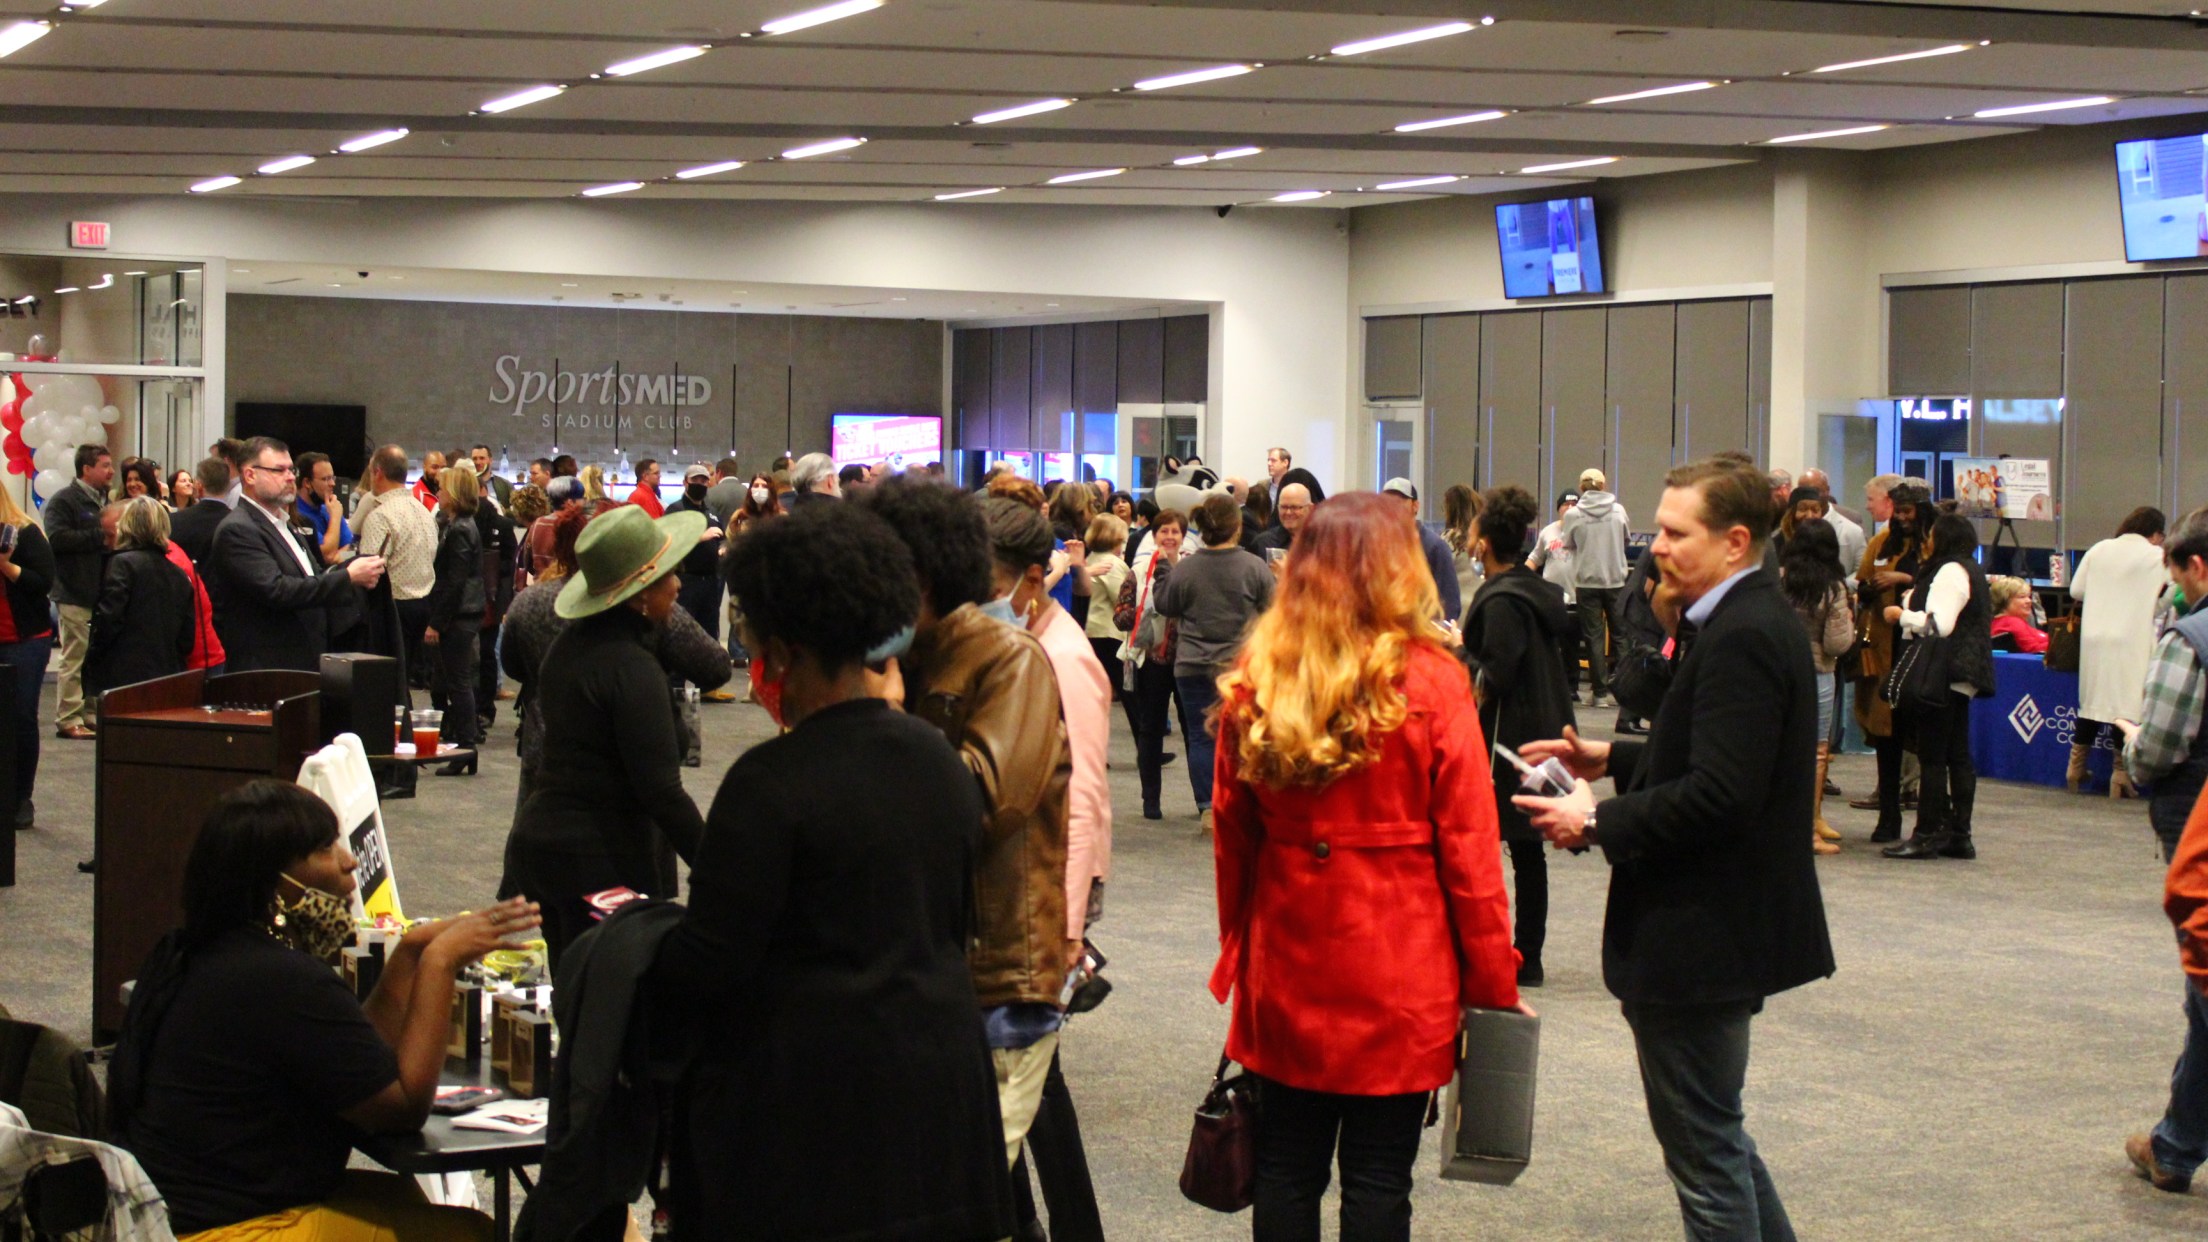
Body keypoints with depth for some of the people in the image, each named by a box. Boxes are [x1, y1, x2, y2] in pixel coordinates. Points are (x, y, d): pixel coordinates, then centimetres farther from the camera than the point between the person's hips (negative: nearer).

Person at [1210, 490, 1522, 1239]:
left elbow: (1231, 835, 5)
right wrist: (1493, 981, 0)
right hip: (1400, 974, -3)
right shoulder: (1430, 683, -11)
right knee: (1377, 1177, 4)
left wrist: (1237, 949, 17)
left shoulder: (1255, 679, -2)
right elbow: (1467, 847, -8)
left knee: (1286, 1165, 12)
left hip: (1285, 965, 3)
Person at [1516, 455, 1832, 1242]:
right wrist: (1613, 760, 11)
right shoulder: (1749, 622, 11)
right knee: (1714, 1134, 21)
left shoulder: (1742, 638, -22)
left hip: (1703, 939, -11)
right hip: (1721, 929, 11)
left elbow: (1719, 795, -29)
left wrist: (1598, 823, -20)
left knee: (1704, 1150, 1)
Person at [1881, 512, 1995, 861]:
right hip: (1960, 677, 11)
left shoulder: (1950, 571, -12)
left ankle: (1927, 835, -7)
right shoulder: (1969, 571, 20)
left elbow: (1939, 624, -21)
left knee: (1932, 757, -8)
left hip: (1943, 675, -11)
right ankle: (1959, 835, 11)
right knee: (1958, 756, 9)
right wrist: (1912, 613, 14)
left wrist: (1902, 615, -8)